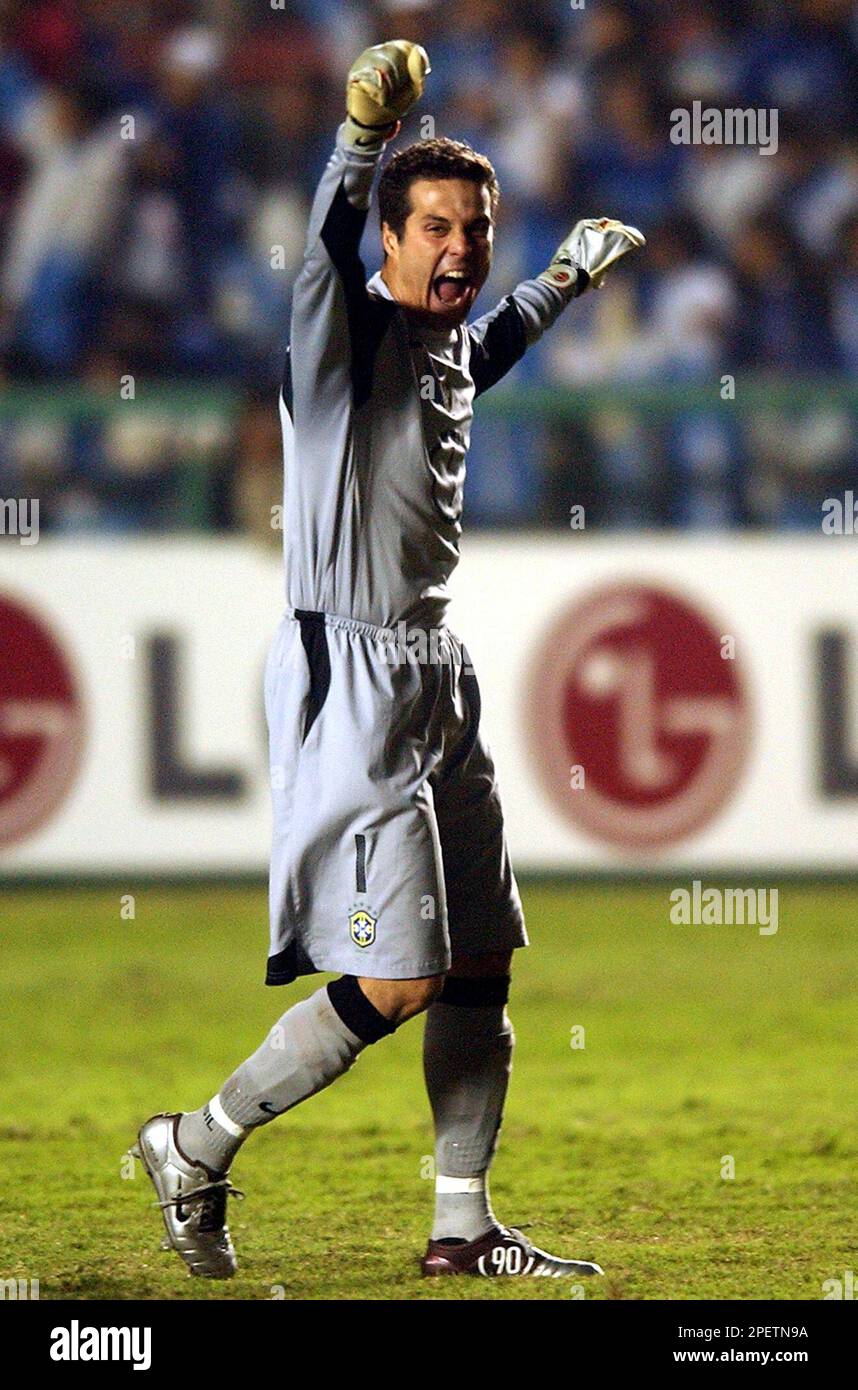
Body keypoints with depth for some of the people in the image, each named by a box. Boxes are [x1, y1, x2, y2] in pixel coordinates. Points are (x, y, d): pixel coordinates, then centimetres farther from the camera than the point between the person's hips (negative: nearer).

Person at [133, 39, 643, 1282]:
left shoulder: (452, 347, 14)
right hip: (353, 676, -9)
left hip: (438, 680, 9)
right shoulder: (348, 330, -10)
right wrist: (364, 139, -49)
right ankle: (195, 1153, 3)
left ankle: (463, 1227, 19)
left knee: (481, 958, 10)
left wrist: (569, 276, 51)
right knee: (396, 978, -12)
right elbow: (328, 247, -32)